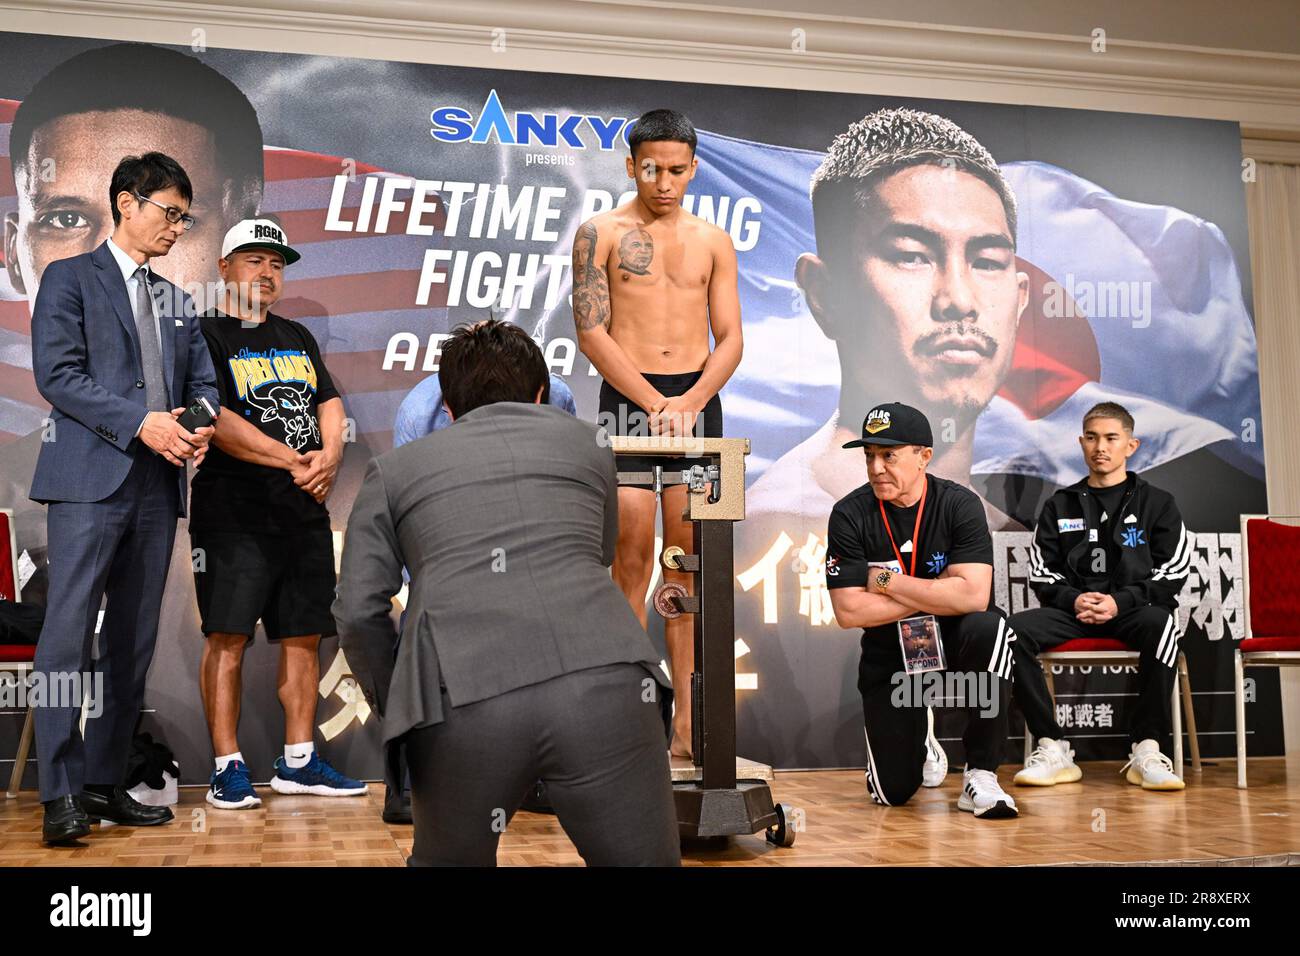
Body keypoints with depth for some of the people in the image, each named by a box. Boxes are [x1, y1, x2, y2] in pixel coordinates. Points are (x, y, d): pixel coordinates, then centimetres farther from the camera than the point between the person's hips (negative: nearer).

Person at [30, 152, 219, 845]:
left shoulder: (177, 301, 23)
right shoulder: (70, 278, 5)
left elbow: (202, 381, 19)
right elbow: (56, 373, -7)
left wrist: (199, 426, -4)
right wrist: (141, 422, -16)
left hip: (157, 486, 6)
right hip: (90, 481, -6)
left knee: (132, 643, 7)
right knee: (69, 635, -9)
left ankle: (105, 783, 14)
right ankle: (62, 795, -6)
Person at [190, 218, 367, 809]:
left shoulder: (297, 337, 21)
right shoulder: (205, 335, -1)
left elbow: (329, 402, 16)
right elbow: (216, 420, -12)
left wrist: (329, 455, -6)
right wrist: (293, 461, -12)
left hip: (305, 511, 6)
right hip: (233, 512, -6)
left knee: (304, 636, 7)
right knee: (228, 636, -8)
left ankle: (298, 762, 16)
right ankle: (227, 768, -1)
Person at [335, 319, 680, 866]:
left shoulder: (393, 469, 23)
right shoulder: (587, 441, 28)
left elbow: (358, 611, 14)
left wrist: (394, 702, 29)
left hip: (461, 699, 0)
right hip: (603, 677, 0)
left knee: (449, 857, 24)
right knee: (643, 857, 15)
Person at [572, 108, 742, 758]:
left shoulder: (714, 241, 12)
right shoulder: (600, 233, 3)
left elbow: (730, 339, 9)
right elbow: (592, 333, -5)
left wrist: (688, 402, -8)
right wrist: (655, 403, -13)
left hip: (697, 400, 3)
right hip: (628, 398, -3)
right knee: (632, 559, -6)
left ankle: (685, 717, 8)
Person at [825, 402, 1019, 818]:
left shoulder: (959, 504, -13)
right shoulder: (849, 515, -11)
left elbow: (973, 596, -25)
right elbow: (849, 611, -17)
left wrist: (886, 581, -19)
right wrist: (935, 595, -16)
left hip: (953, 642, -1)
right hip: (889, 655, 1)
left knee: (988, 627, -36)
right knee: (893, 792, -3)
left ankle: (980, 775, -21)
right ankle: (917, 738, 36)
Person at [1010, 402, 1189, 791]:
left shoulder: (1156, 503, 12)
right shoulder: (1060, 506, 17)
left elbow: (1174, 571, 2)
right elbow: (1041, 574, 12)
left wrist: (1120, 602, -13)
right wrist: (1074, 599, -10)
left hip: (1134, 610, -2)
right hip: (1072, 612, 2)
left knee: (1160, 623, -39)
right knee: (1014, 630, -28)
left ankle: (1145, 750, -29)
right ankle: (1053, 749, -24)